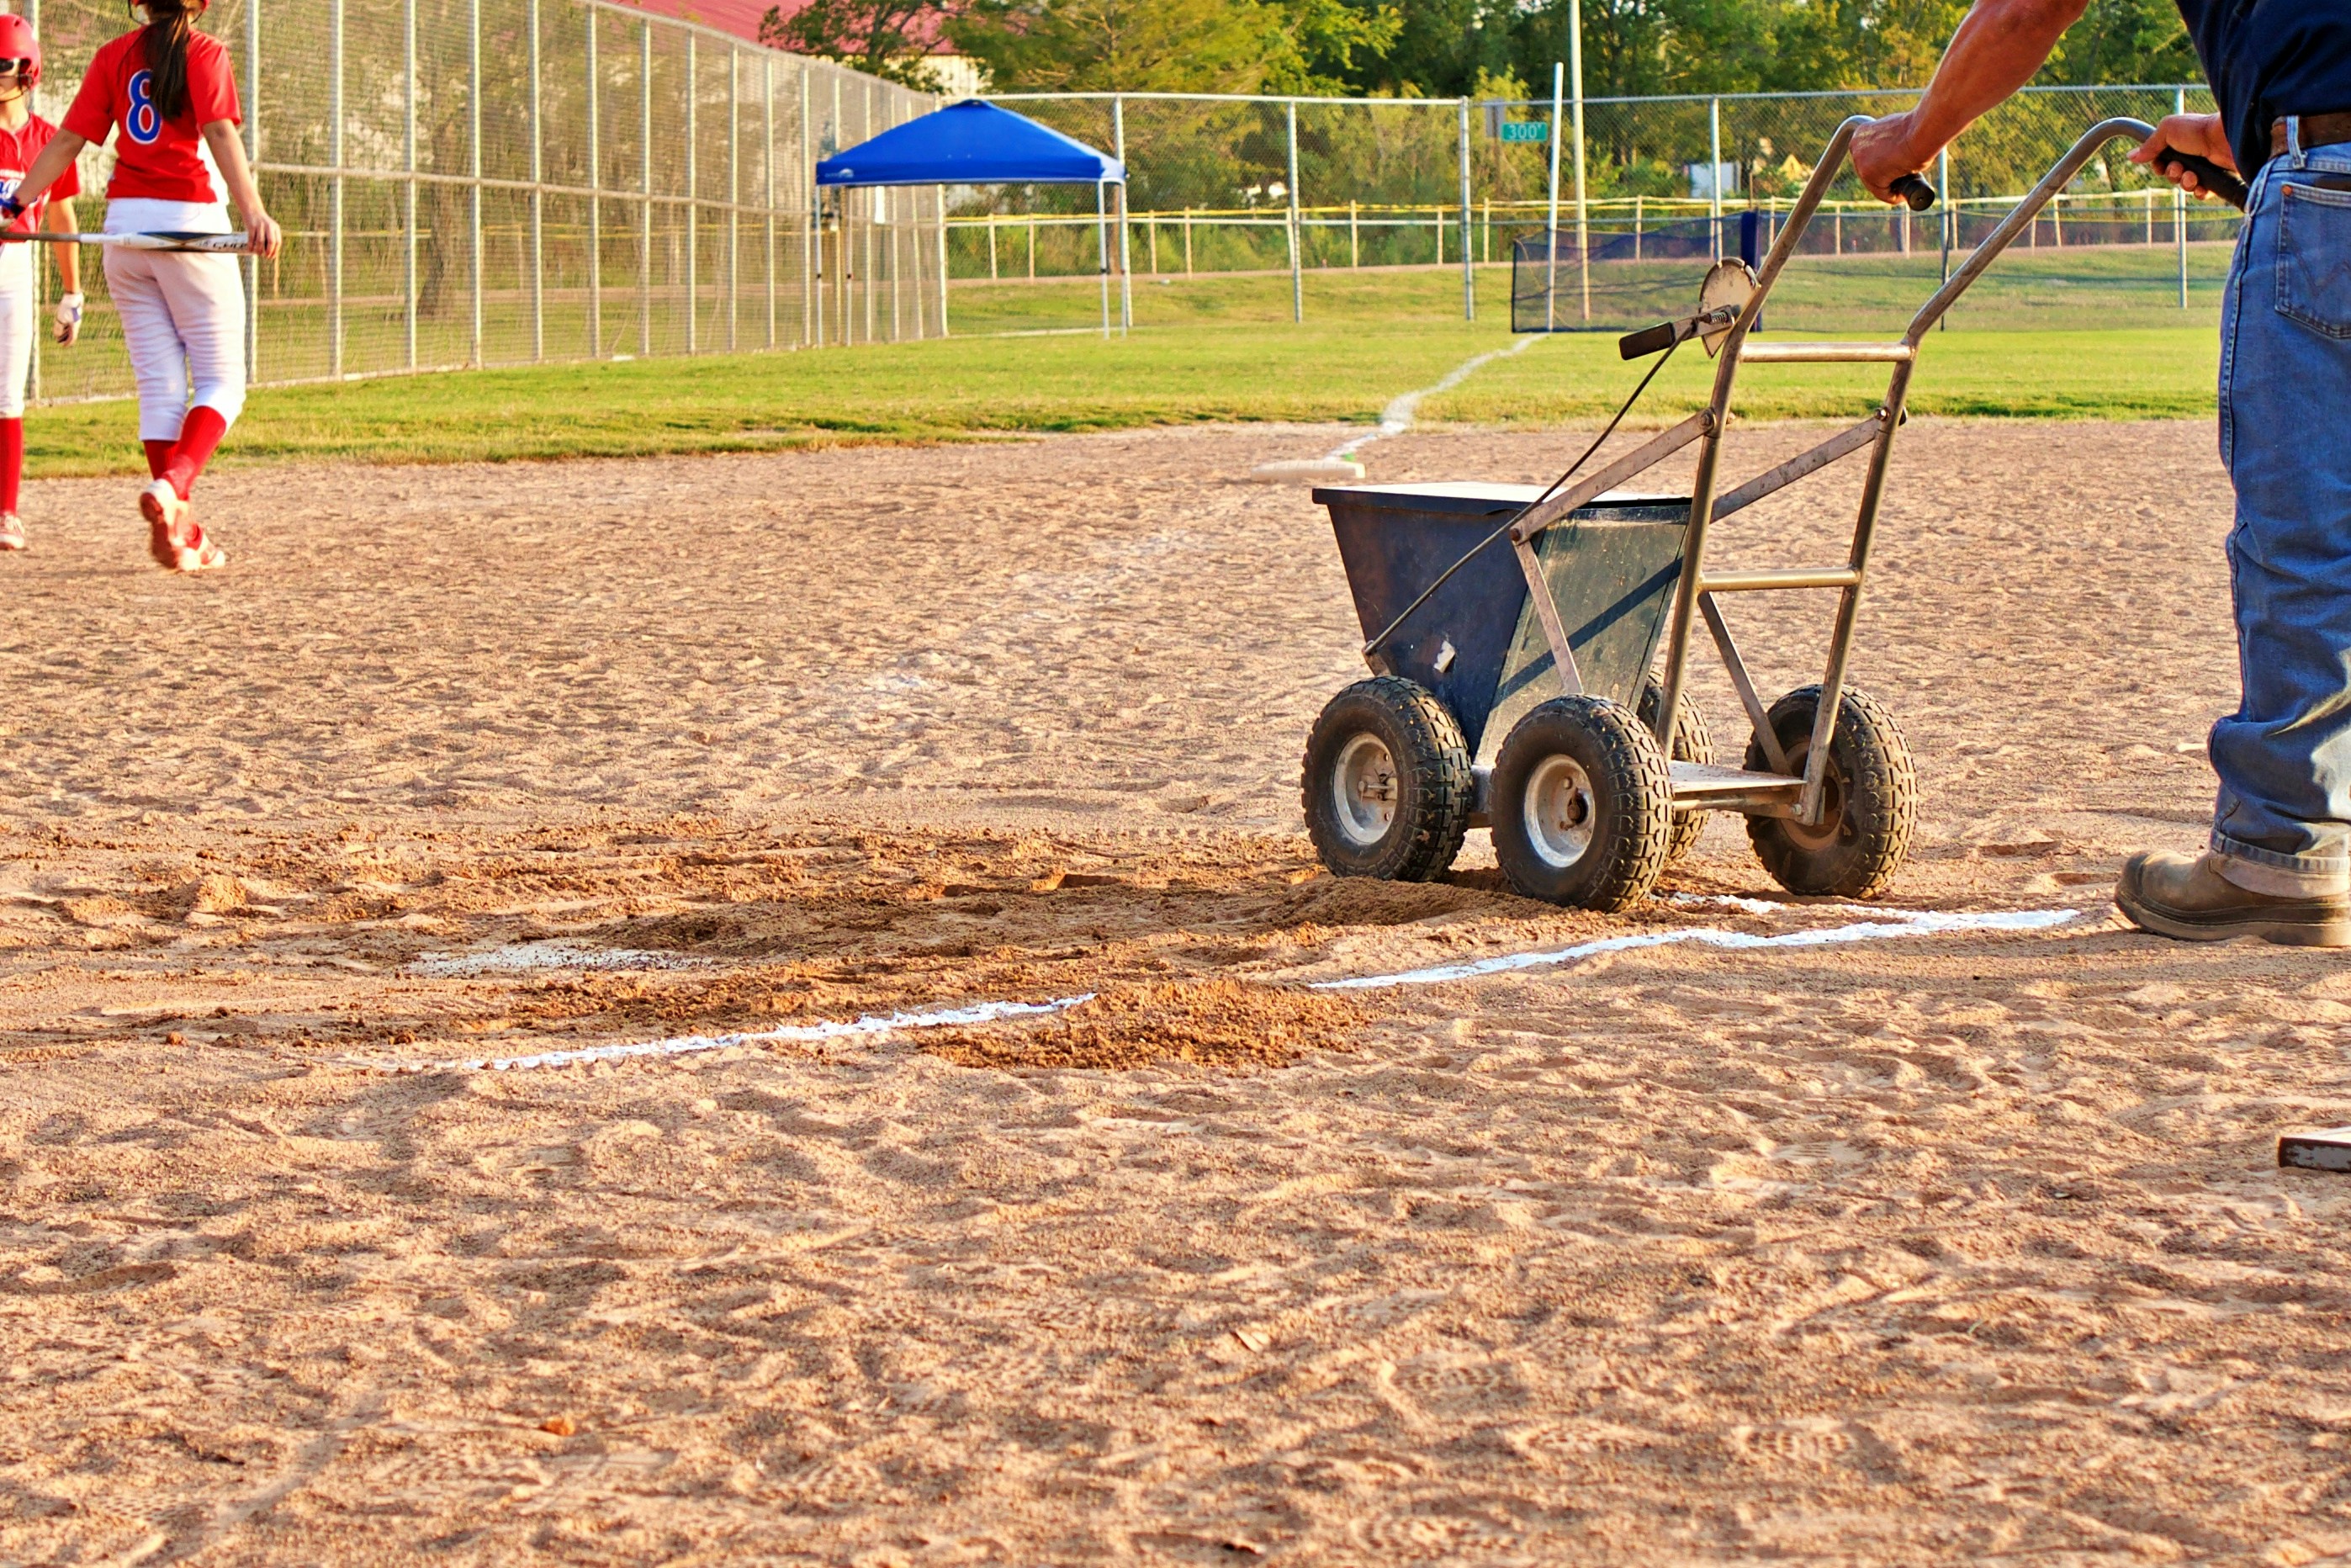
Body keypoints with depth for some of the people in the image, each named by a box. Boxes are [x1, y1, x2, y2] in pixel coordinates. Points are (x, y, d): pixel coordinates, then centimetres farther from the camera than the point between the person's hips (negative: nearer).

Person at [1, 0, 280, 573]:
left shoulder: (114, 56, 9)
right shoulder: (203, 54, -3)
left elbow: (68, 141, 4)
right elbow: (220, 133, -19)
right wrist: (253, 212, -29)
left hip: (125, 225, 4)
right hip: (191, 220, -4)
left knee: (160, 384, 8)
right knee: (222, 380, 4)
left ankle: (181, 533, 4)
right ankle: (173, 487, -22)